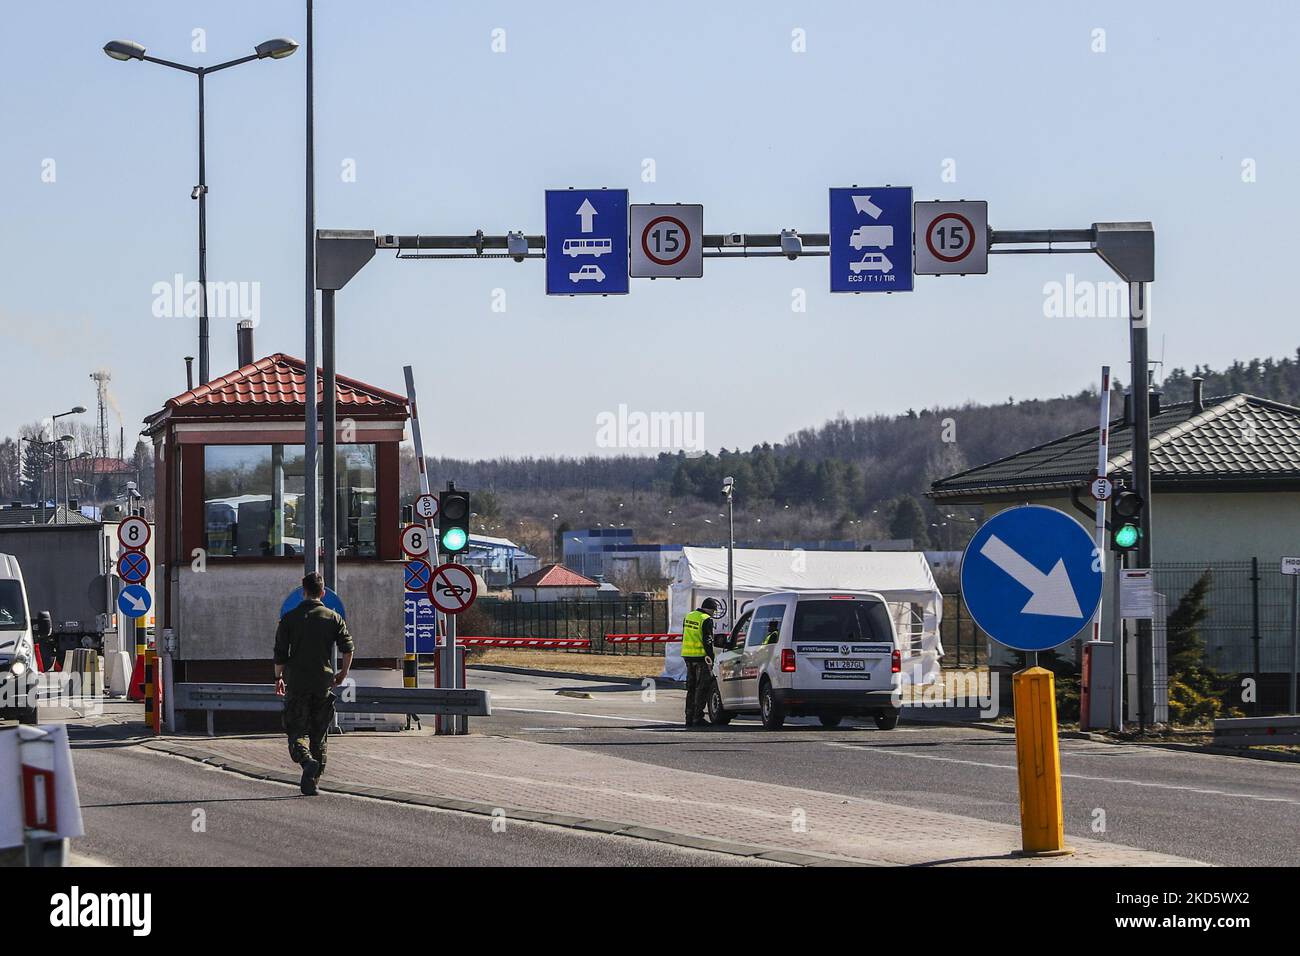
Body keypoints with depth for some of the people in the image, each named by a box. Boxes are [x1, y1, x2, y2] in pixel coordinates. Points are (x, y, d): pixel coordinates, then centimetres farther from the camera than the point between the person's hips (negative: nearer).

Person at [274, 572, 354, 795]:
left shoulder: (290, 618, -1)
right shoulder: (333, 618, 3)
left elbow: (280, 653, -2)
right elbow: (348, 648, -4)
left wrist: (278, 678, 12)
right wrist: (343, 673, 11)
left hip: (297, 684, -2)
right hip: (323, 684, 2)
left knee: (297, 730, 0)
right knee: (319, 735, 11)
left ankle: (307, 760, -29)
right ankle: (312, 782, 11)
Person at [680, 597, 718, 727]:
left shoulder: (688, 617, 14)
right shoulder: (706, 620, -12)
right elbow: (707, 641, -16)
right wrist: (710, 659, -13)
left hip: (688, 656, 8)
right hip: (700, 656, -8)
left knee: (691, 688, 14)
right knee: (702, 688, -3)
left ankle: (689, 717, 15)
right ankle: (697, 718, -6)